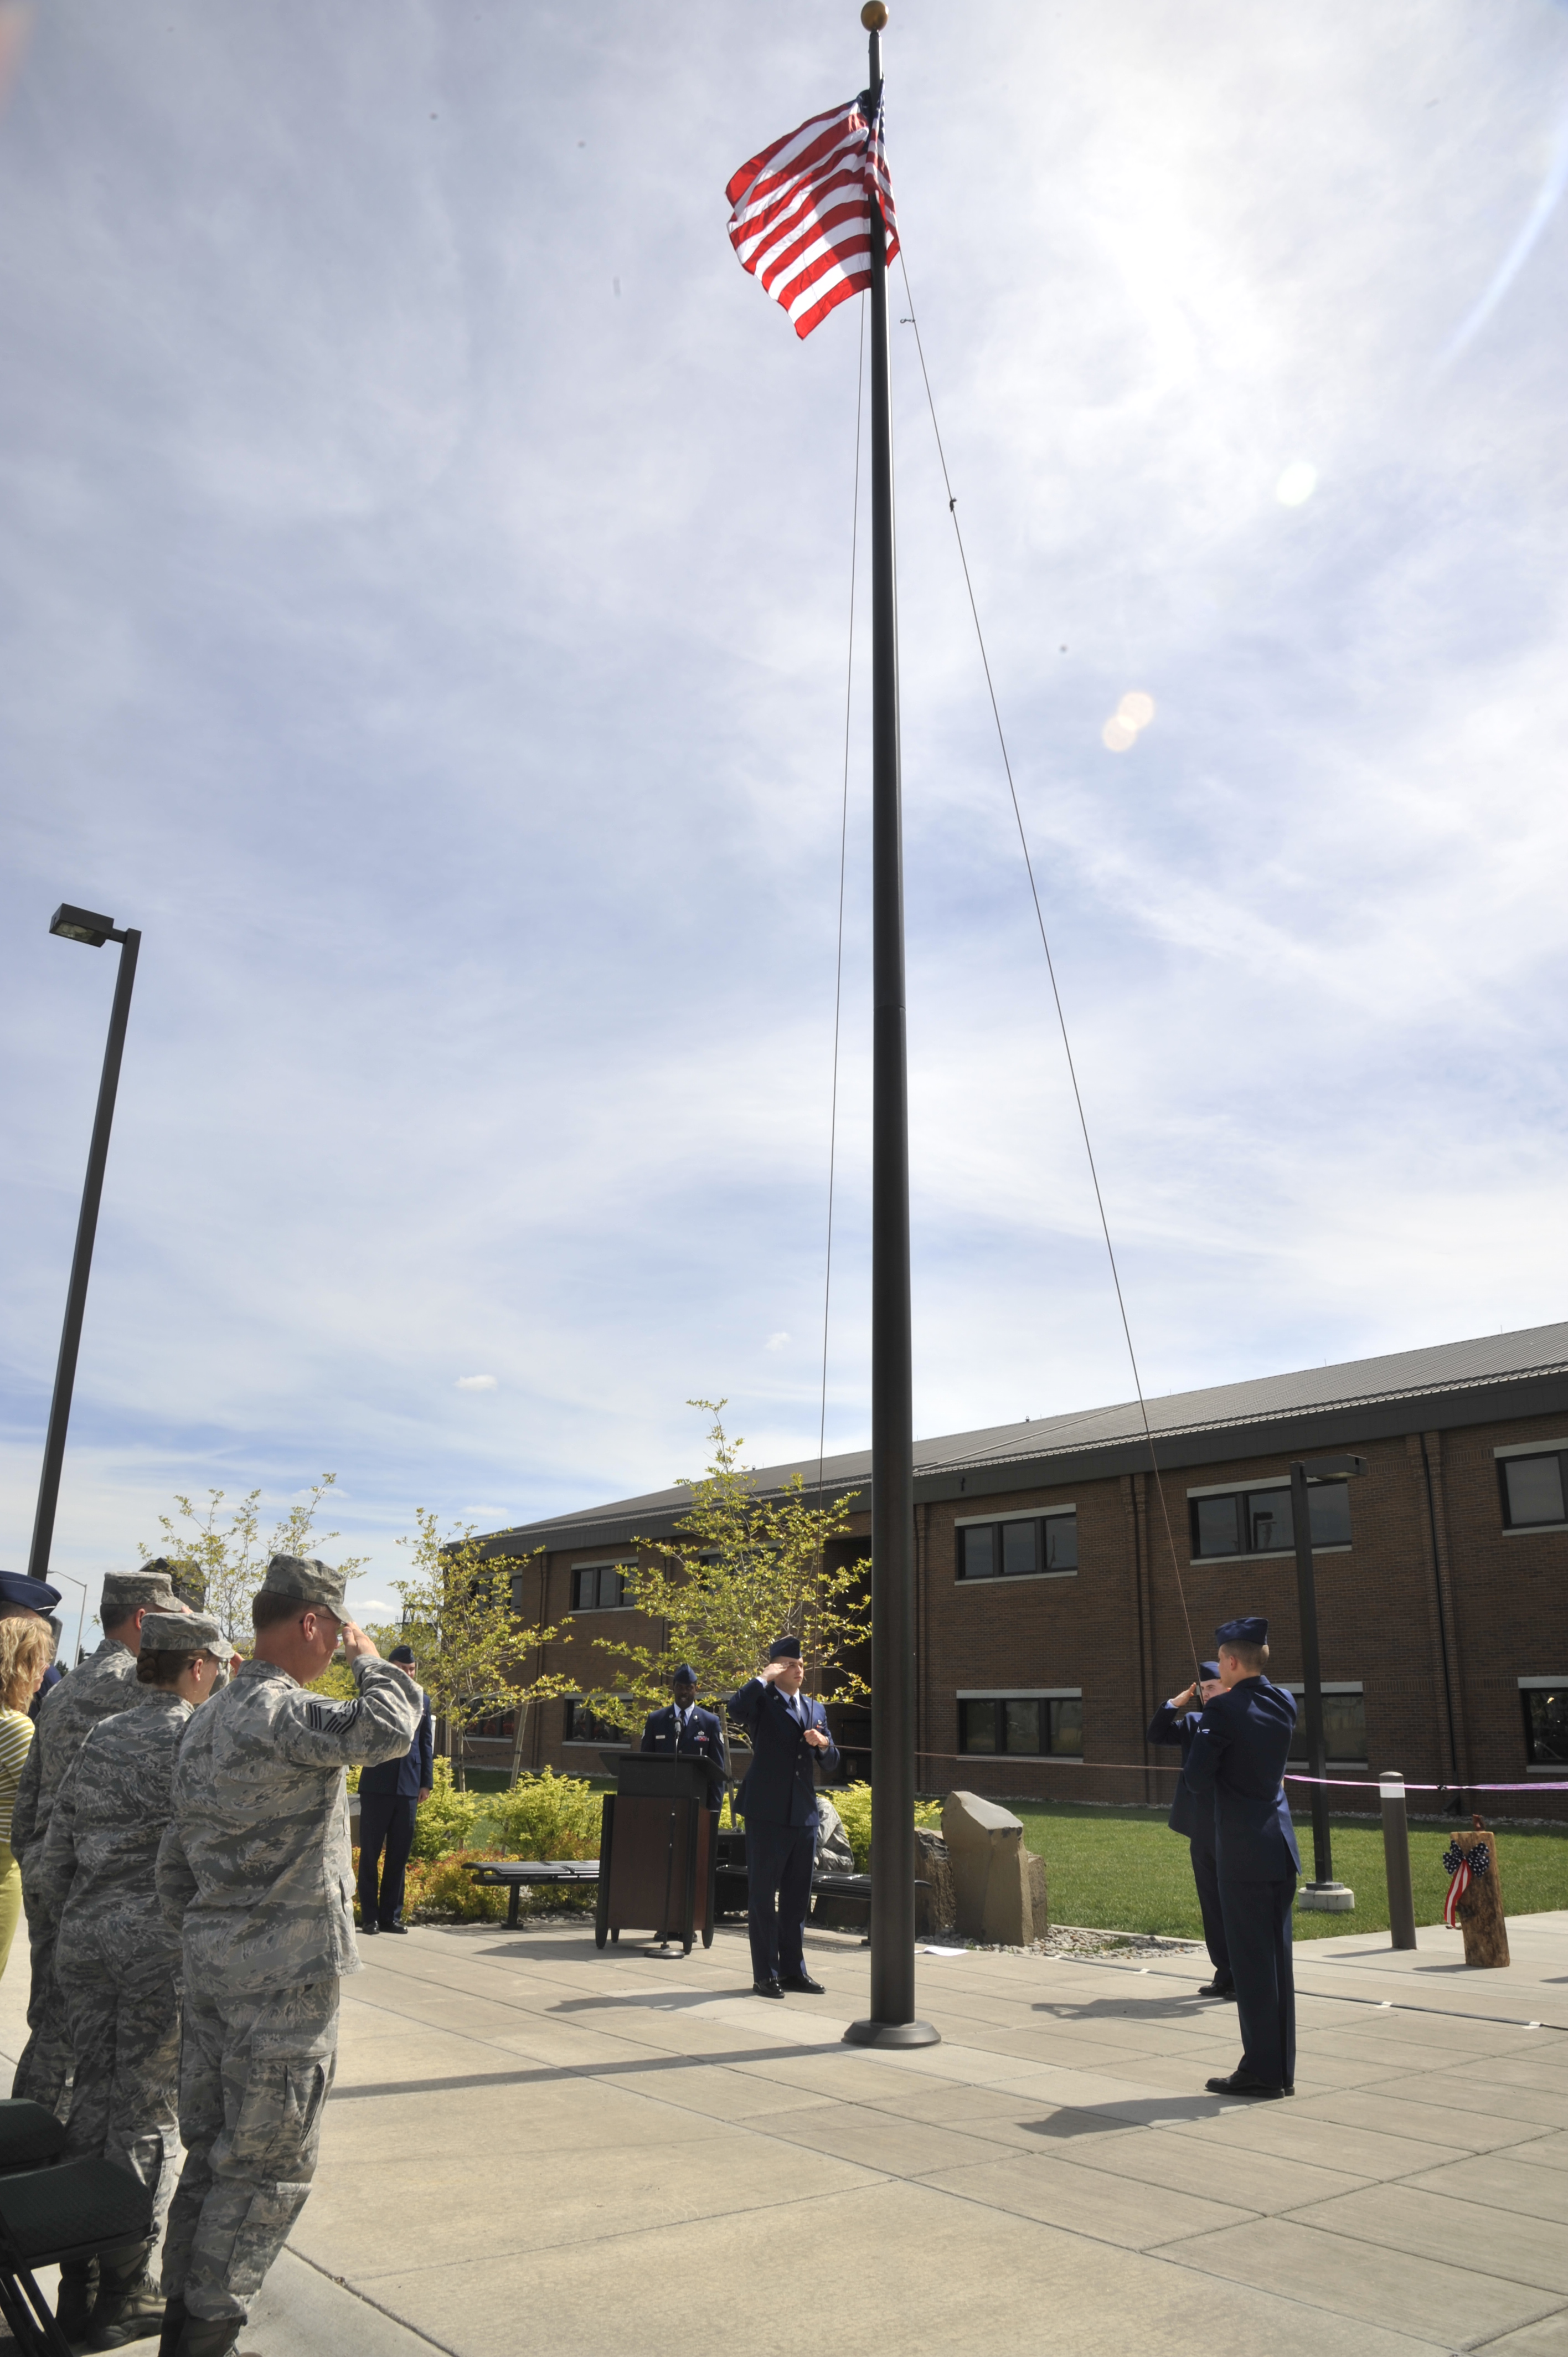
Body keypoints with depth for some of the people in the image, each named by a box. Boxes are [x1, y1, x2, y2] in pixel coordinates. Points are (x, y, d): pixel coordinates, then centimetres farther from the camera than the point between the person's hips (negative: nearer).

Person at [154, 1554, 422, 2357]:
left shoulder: (208, 1719, 11)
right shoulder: (282, 1712, -20)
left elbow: (176, 1859, 17)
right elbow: (388, 1727, -35)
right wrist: (371, 1659, -17)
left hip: (211, 1966, 9)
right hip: (284, 1975, -9)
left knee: (210, 2154, 18)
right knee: (269, 2166, 4)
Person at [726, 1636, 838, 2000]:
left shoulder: (815, 1709, 16)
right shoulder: (762, 1701, -3)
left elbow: (831, 1764, 16)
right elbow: (735, 1709, -28)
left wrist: (823, 1743, -5)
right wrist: (764, 1678, -20)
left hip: (804, 1816, 6)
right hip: (767, 1814, -6)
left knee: (797, 1897, 13)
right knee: (763, 1895, 1)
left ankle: (793, 1969, 22)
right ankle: (765, 1974, 9)